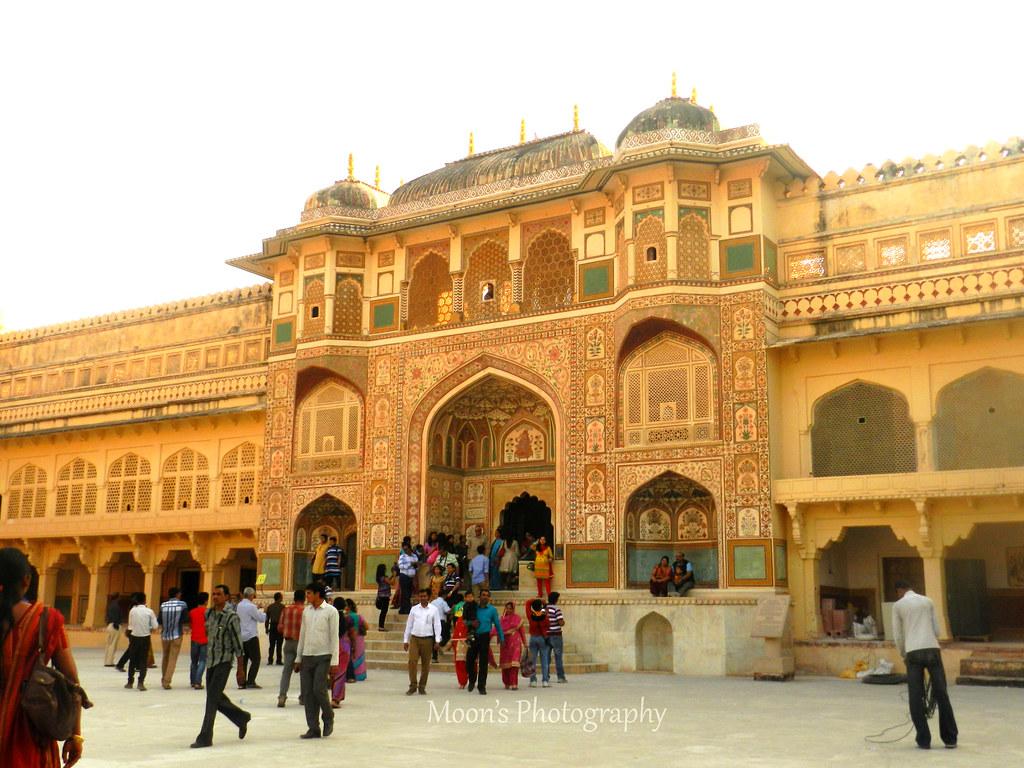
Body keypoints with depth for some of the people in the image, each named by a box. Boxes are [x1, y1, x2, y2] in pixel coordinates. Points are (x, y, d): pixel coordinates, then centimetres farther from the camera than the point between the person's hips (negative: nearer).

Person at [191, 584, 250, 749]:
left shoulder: (231, 617, -12)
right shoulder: (208, 614, 7)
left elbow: (237, 642, -11)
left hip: (224, 662, -7)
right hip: (210, 661, 7)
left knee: (212, 698, -9)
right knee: (217, 698, 14)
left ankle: (205, 738, -2)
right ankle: (241, 718, 36)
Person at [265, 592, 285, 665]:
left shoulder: (269, 606, 8)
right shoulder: (282, 606, -6)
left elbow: (267, 618, 9)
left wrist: (266, 628, 14)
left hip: (272, 626, 4)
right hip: (280, 627, -4)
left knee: (271, 645, 8)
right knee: (279, 645, 0)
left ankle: (270, 660, 3)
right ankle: (278, 661, 0)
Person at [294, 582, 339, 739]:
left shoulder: (331, 611, -5)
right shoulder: (306, 611, 12)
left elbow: (334, 637, -7)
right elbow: (302, 635, 17)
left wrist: (334, 662, -11)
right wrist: (298, 658, 13)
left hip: (323, 656, -5)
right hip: (307, 656, 5)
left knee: (319, 690, -14)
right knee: (307, 693, 2)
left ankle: (328, 718, 12)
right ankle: (313, 728, 9)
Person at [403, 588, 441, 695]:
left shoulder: (433, 609, 2)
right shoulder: (414, 609, 7)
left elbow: (437, 625, -1)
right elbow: (409, 625, 10)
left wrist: (437, 640, -10)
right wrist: (405, 640, 8)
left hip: (427, 639, -1)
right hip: (414, 638, 1)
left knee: (425, 664, 5)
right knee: (412, 661, -9)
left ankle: (422, 687, 16)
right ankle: (413, 686, 0)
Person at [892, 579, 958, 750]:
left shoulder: (898, 605, 9)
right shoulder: (928, 601, 17)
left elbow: (898, 635, 9)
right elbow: (936, 630, 16)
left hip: (913, 652, -2)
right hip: (932, 649, 2)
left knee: (916, 698, 5)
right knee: (941, 694, 7)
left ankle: (924, 740, 5)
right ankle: (950, 738, 10)